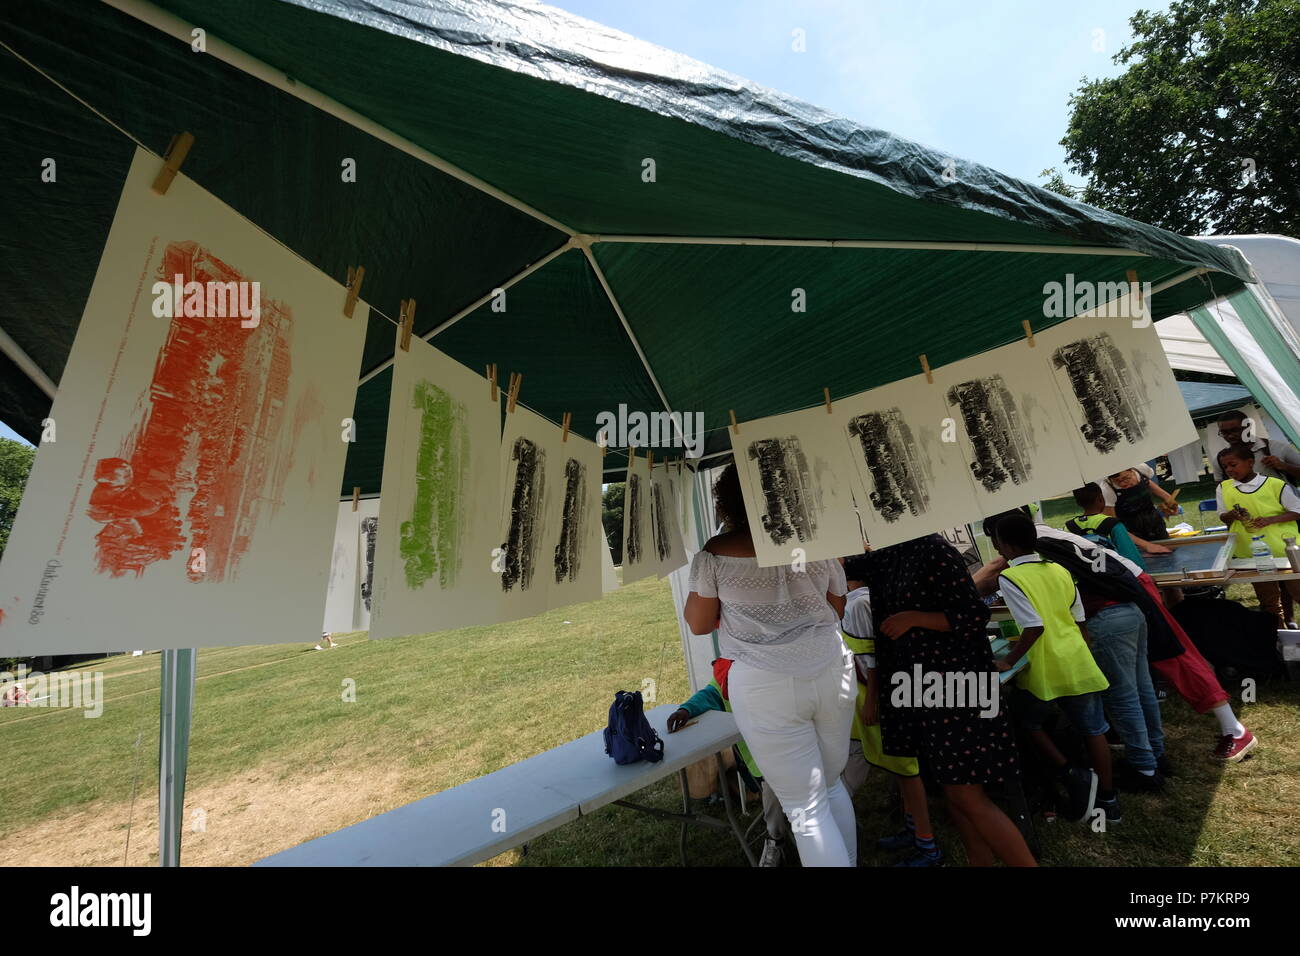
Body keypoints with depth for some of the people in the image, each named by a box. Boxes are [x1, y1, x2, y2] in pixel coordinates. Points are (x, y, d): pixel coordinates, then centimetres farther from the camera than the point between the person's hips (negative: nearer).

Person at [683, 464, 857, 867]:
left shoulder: (715, 554, -11)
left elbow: (699, 624, -2)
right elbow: (838, 609, 12)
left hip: (765, 687, -4)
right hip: (831, 671, 5)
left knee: (806, 807, 9)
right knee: (833, 784, 25)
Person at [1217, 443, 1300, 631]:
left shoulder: (1276, 485, -9)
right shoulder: (1223, 488, -1)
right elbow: (1223, 517, 6)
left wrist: (1270, 520, -19)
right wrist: (1233, 515, -16)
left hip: (1284, 550, -2)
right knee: (1268, 601, 15)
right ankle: (1278, 630, 28)